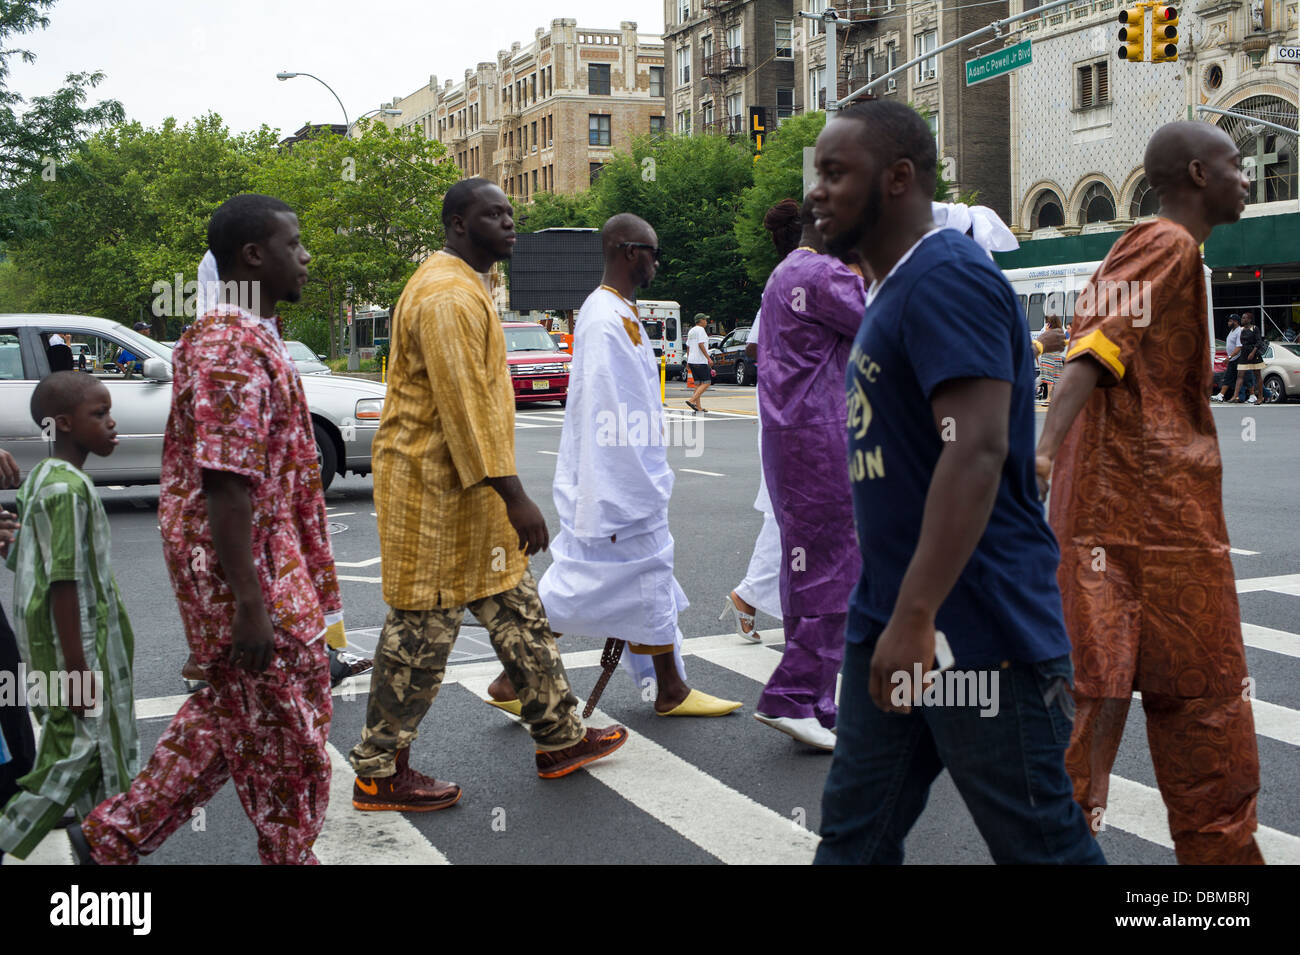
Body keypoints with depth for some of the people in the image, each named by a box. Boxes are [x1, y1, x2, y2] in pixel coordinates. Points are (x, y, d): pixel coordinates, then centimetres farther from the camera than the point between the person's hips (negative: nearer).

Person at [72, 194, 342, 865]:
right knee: (280, 735, 4)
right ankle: (291, 858, 20)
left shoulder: (251, 337, 13)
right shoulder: (234, 349, -21)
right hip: (246, 574, -11)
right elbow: (226, 485, -26)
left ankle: (115, 834, 28)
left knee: (230, 716, 20)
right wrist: (249, 603, -25)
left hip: (269, 564, 11)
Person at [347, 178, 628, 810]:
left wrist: (507, 494, 23)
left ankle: (558, 737, 26)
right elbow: (464, 405, -25)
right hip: (435, 489, -11)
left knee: (516, 611, 15)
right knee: (424, 628, -1)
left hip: (469, 488, 11)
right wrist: (512, 495, -26)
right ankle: (378, 773, 11)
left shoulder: (465, 288, 17)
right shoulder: (447, 295, -18)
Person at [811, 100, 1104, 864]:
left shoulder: (947, 277, -14)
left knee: (1043, 844, 4)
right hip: (890, 626, 10)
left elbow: (977, 450, -25)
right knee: (854, 836, 13)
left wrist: (915, 618, -28)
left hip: (980, 630, -10)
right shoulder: (895, 287, 16)